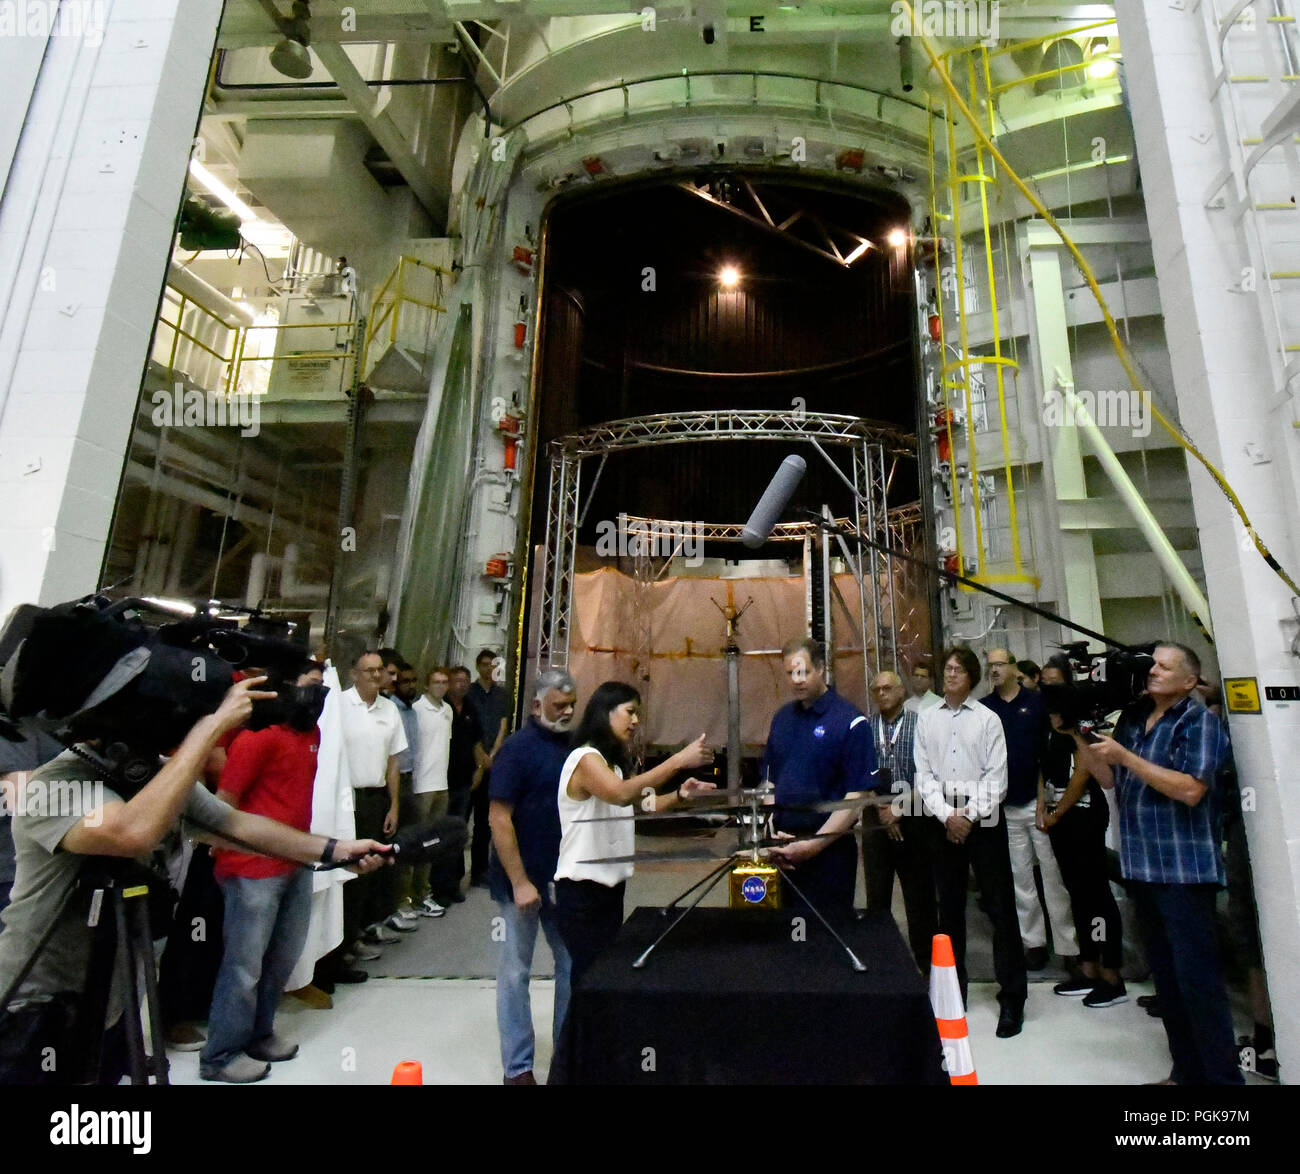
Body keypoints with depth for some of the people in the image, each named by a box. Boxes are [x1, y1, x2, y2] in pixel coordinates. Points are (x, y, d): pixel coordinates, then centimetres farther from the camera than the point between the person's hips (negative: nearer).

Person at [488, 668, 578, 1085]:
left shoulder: (574, 745, 4)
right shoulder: (518, 747, -13)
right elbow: (499, 818, -16)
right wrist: (519, 882, -18)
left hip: (565, 877, 6)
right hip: (523, 879, -6)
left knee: (573, 965, 15)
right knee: (515, 971, 9)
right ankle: (517, 1066, 25)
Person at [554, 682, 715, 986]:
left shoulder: (610, 762, 15)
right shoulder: (585, 758, -16)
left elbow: (642, 805, 13)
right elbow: (621, 793, -35)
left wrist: (679, 795, -5)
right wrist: (678, 761, -38)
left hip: (609, 886, 9)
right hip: (582, 891, -9)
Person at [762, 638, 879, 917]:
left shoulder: (850, 722, -11)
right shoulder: (782, 718, 8)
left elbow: (858, 796, -13)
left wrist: (814, 844, -15)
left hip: (828, 851, -5)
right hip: (781, 853, 5)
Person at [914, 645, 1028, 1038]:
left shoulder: (988, 719, -1)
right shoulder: (926, 719, 4)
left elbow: (996, 776, -5)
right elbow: (924, 774, 1)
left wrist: (970, 816, -11)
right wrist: (947, 815, -9)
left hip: (984, 821, -2)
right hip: (944, 822, 2)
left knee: (1000, 907, 1)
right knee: (950, 907, 12)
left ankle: (1012, 995, 14)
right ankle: (952, 988, 25)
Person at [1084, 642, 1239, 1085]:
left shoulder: (1199, 721, -8)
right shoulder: (1131, 718, 11)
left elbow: (1191, 790, -19)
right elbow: (1110, 779, 14)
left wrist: (1124, 755, -20)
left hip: (1185, 869, -7)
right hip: (1142, 866, 7)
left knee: (1197, 977, -1)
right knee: (1165, 977, 15)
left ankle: (1222, 1075, 13)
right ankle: (1187, 1072, 28)